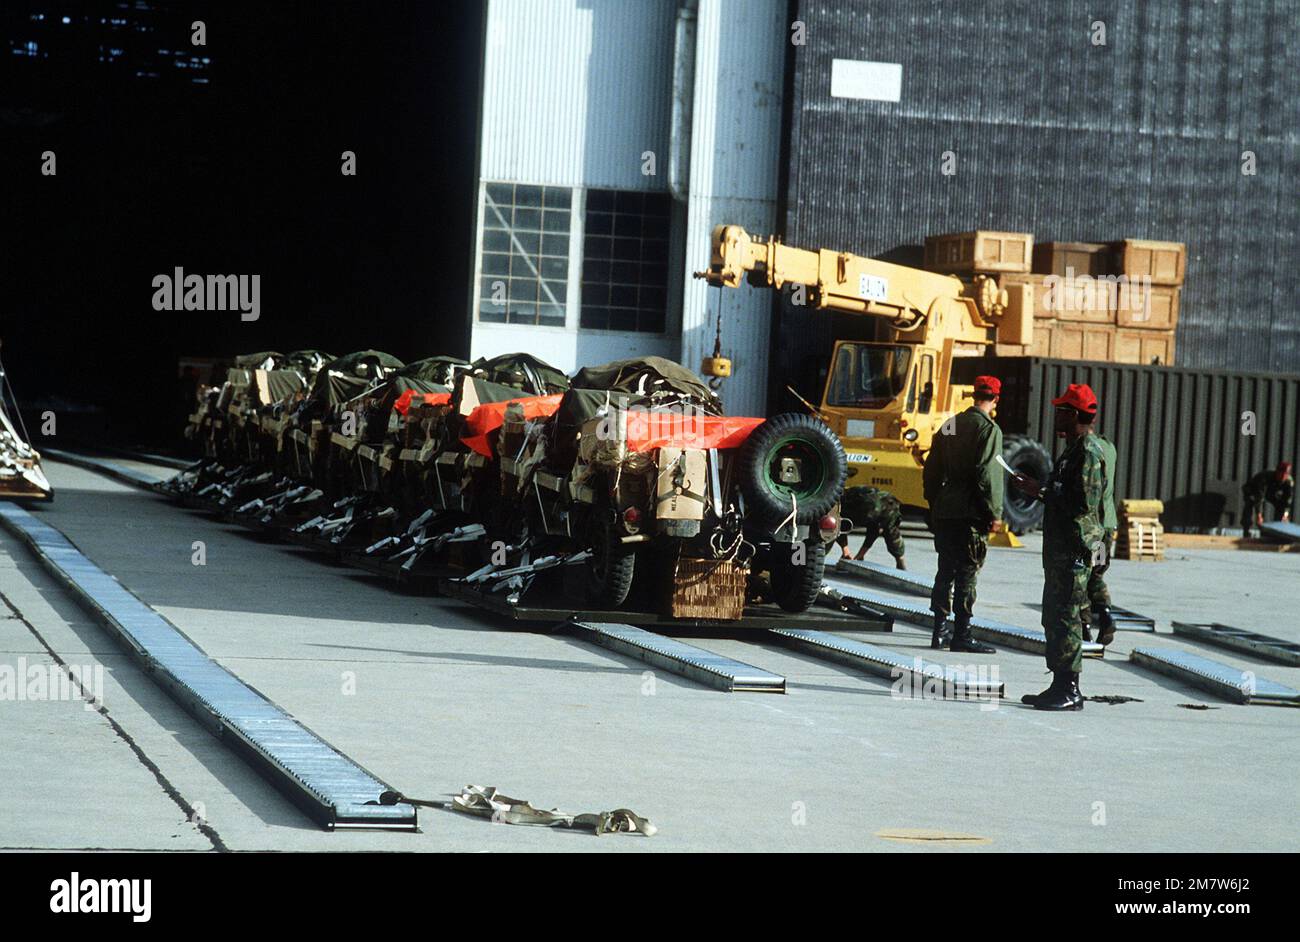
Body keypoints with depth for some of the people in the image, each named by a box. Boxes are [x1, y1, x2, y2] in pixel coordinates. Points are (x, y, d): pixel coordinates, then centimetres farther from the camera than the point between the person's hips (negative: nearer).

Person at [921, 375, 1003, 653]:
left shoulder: (950, 425, 13)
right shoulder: (988, 429, -10)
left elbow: (932, 470, 16)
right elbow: (987, 475, -17)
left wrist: (934, 504, 23)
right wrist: (994, 513, -12)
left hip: (943, 512, 7)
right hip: (971, 514, -7)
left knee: (946, 572, 13)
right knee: (967, 574, -4)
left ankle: (940, 631, 16)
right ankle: (961, 635, -4)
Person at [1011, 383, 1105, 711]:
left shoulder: (1089, 453, -15)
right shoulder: (1073, 449, 19)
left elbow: (1084, 503, -22)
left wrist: (1042, 492, -14)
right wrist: (1040, 490, 20)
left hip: (1075, 549, -11)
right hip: (1061, 548, 11)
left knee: (1066, 617, -9)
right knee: (1054, 617, 13)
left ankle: (1069, 690, -8)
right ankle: (1061, 685, 18)